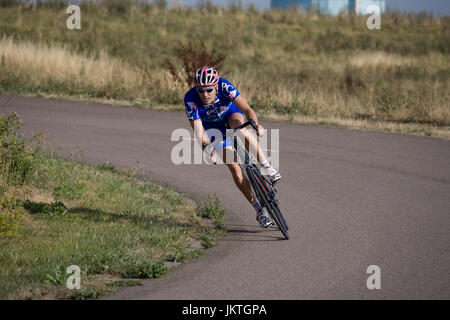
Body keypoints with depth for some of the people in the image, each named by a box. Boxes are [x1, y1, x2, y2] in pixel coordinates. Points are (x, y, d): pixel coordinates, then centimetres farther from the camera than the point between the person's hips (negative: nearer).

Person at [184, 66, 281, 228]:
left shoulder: (224, 87, -34)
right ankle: (259, 210, -5)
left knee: (241, 131, -38)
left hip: (231, 112, 0)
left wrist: (256, 124, -59)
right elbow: (198, 130, -35)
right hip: (213, 126, 0)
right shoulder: (191, 99, -33)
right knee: (235, 168, -12)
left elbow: (246, 108, -40)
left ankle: (266, 166, -23)